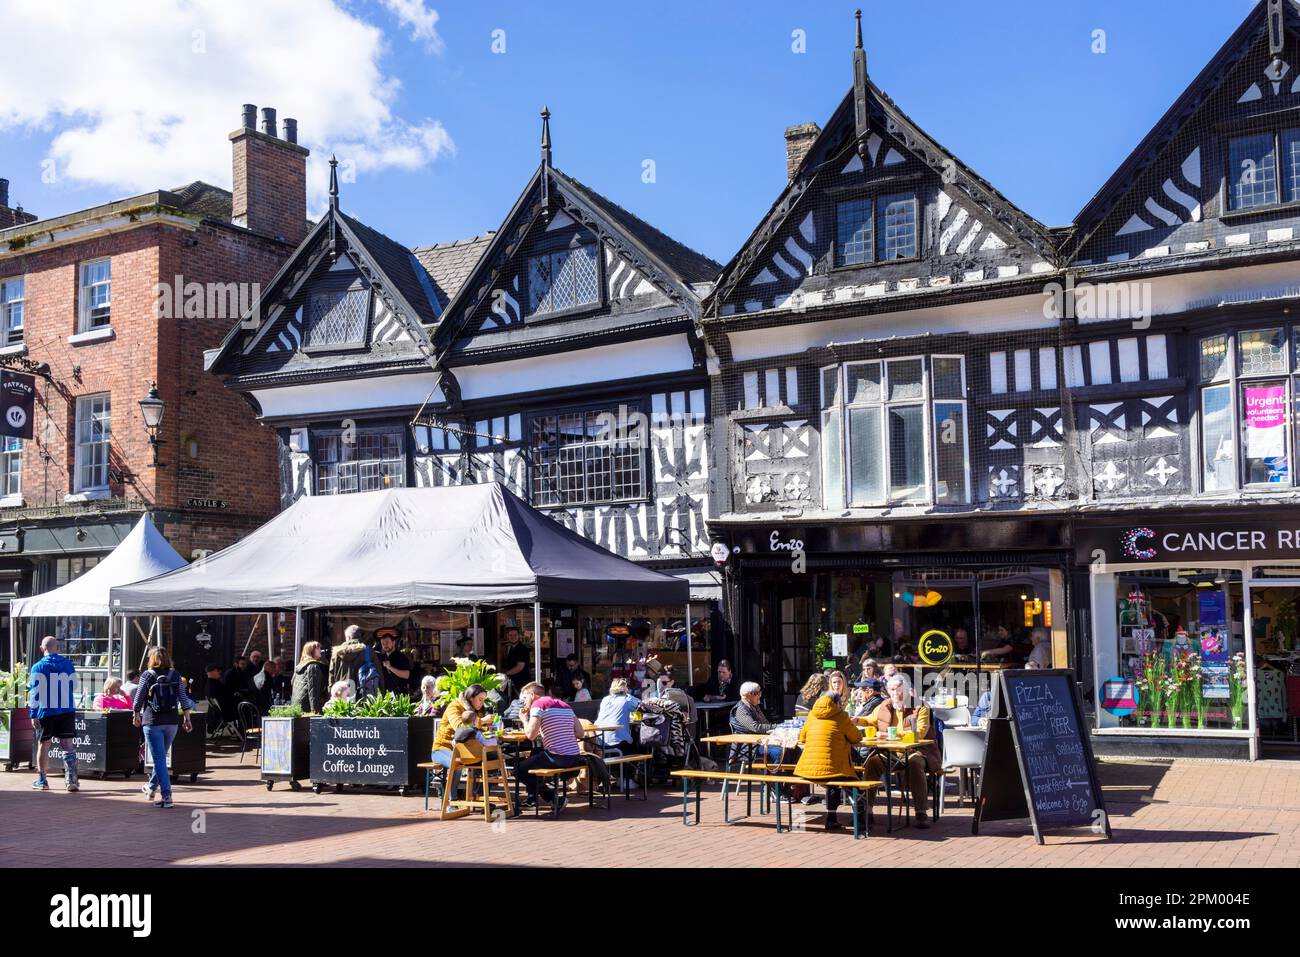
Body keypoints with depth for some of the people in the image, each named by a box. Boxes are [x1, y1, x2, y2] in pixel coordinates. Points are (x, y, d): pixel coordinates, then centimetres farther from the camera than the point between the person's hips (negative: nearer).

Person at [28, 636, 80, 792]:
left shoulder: (38, 667, -6)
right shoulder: (68, 664, 3)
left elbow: (35, 692, -8)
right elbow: (74, 686, 13)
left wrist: (33, 715, -6)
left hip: (46, 711, -2)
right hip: (67, 711, 2)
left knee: (43, 745, 12)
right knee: (68, 745, 1)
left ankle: (41, 780, 18)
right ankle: (71, 780, -7)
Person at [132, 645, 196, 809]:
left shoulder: (147, 676, -4)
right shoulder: (175, 675, 3)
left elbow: (138, 699, 0)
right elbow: (184, 699, 1)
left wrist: (137, 716, 15)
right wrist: (187, 718, 7)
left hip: (153, 721, -4)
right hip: (172, 721, 4)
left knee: (159, 759, -4)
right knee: (161, 756, 21)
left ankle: (167, 796, -10)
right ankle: (152, 787, 38)